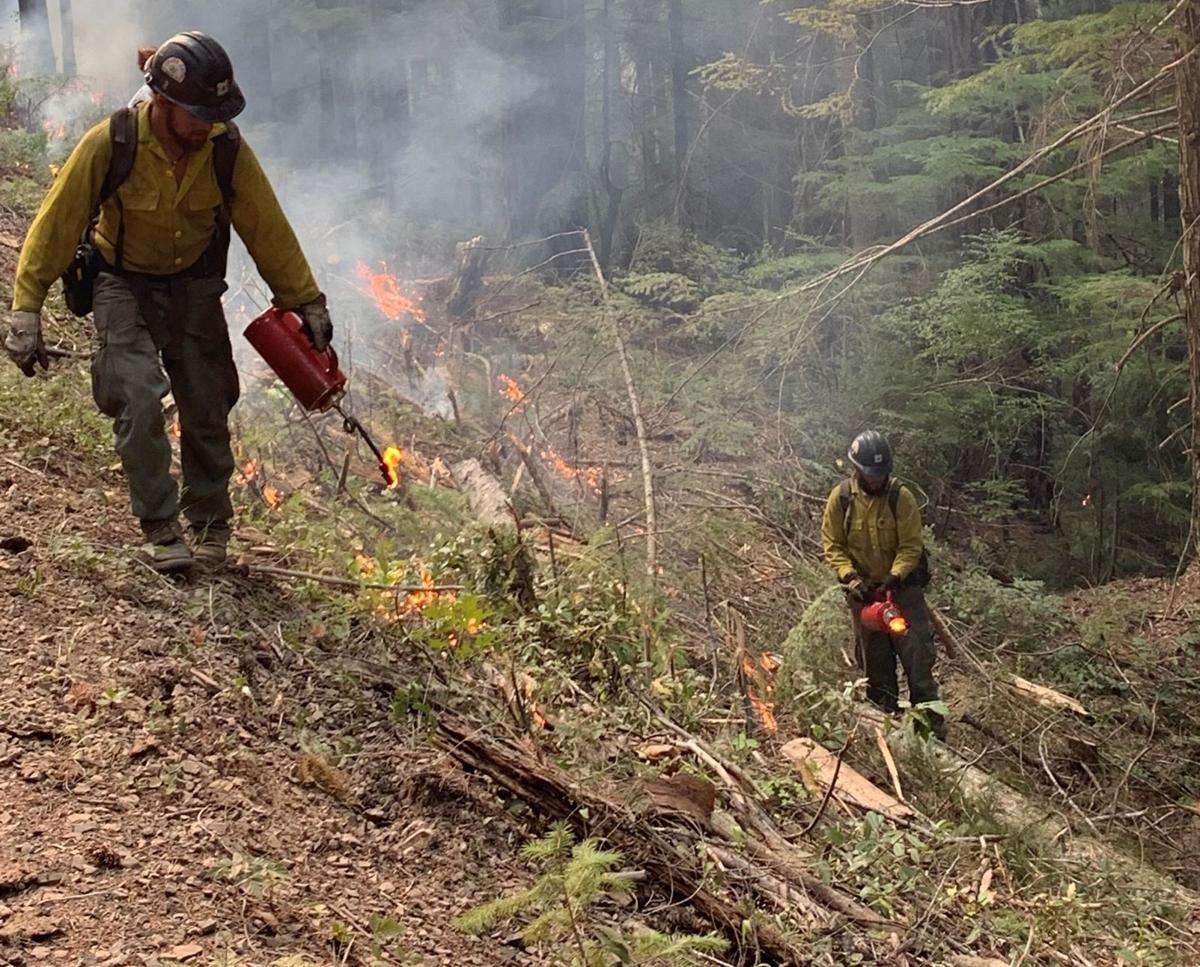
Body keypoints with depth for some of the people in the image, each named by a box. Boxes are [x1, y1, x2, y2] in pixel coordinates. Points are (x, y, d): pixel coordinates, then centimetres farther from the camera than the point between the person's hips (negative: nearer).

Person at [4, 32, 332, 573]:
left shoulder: (228, 151, -17)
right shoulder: (109, 146, -24)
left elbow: (268, 230, -5)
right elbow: (55, 227, -16)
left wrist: (306, 302, 0)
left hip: (194, 288, 2)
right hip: (125, 287, -2)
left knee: (207, 412, 4)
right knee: (140, 401, -19)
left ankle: (210, 523, 24)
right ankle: (161, 529, -5)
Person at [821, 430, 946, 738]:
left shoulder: (901, 496, -11)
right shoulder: (840, 498, -6)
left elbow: (911, 546, -12)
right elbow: (832, 546, -3)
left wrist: (894, 578, -26)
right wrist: (851, 578, -17)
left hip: (903, 588, -2)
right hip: (863, 592, 2)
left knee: (918, 655, -7)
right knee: (875, 665, 10)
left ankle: (931, 724, -3)